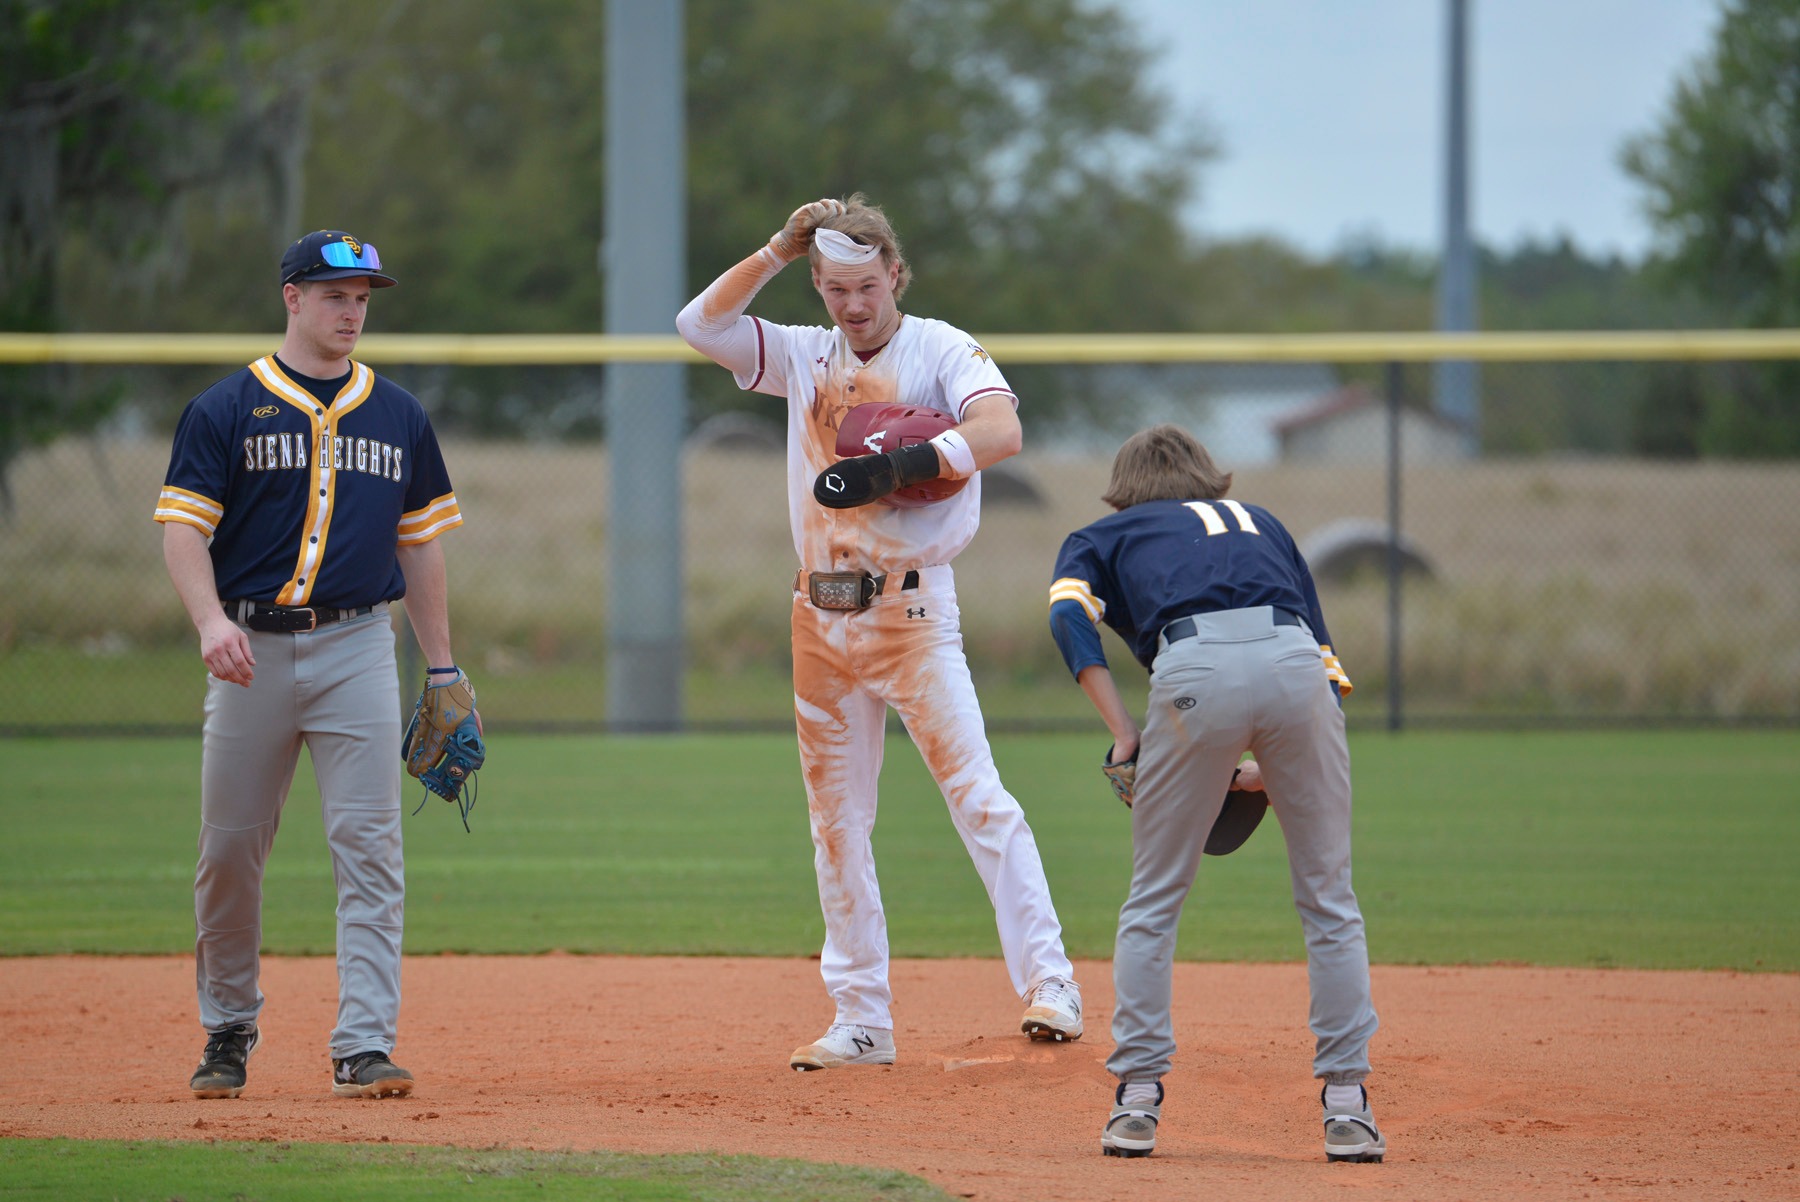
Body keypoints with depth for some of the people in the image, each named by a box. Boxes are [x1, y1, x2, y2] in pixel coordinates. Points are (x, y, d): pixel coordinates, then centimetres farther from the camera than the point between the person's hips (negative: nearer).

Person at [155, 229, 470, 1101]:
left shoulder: (398, 417, 12)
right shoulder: (226, 410, 2)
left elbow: (420, 546, 17)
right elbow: (183, 531, -5)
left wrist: (443, 670, 13)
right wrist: (211, 620, -23)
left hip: (357, 648, 1)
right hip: (252, 649, -1)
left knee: (369, 847, -9)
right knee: (229, 849, 5)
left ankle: (365, 1046, -12)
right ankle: (228, 1029, 24)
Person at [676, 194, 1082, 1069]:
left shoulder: (941, 350, -3)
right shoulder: (806, 357, 12)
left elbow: (1001, 431, -20)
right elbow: (700, 322, 7)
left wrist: (900, 466, -31)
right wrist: (780, 249, 0)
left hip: (910, 609, -6)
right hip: (821, 614, 6)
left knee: (976, 795, -15)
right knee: (836, 819, 6)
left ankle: (1048, 985, -18)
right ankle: (862, 1020, 12)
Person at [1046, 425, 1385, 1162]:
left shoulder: (1104, 537, 30)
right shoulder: (1262, 524, 38)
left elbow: (1071, 614, 6)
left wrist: (1124, 735, 5)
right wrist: (1271, 775, 31)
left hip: (1195, 670, -2)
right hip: (1296, 662, 2)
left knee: (1154, 899, 13)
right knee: (1328, 899, 12)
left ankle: (1137, 1099, 9)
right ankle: (1346, 1105, 7)